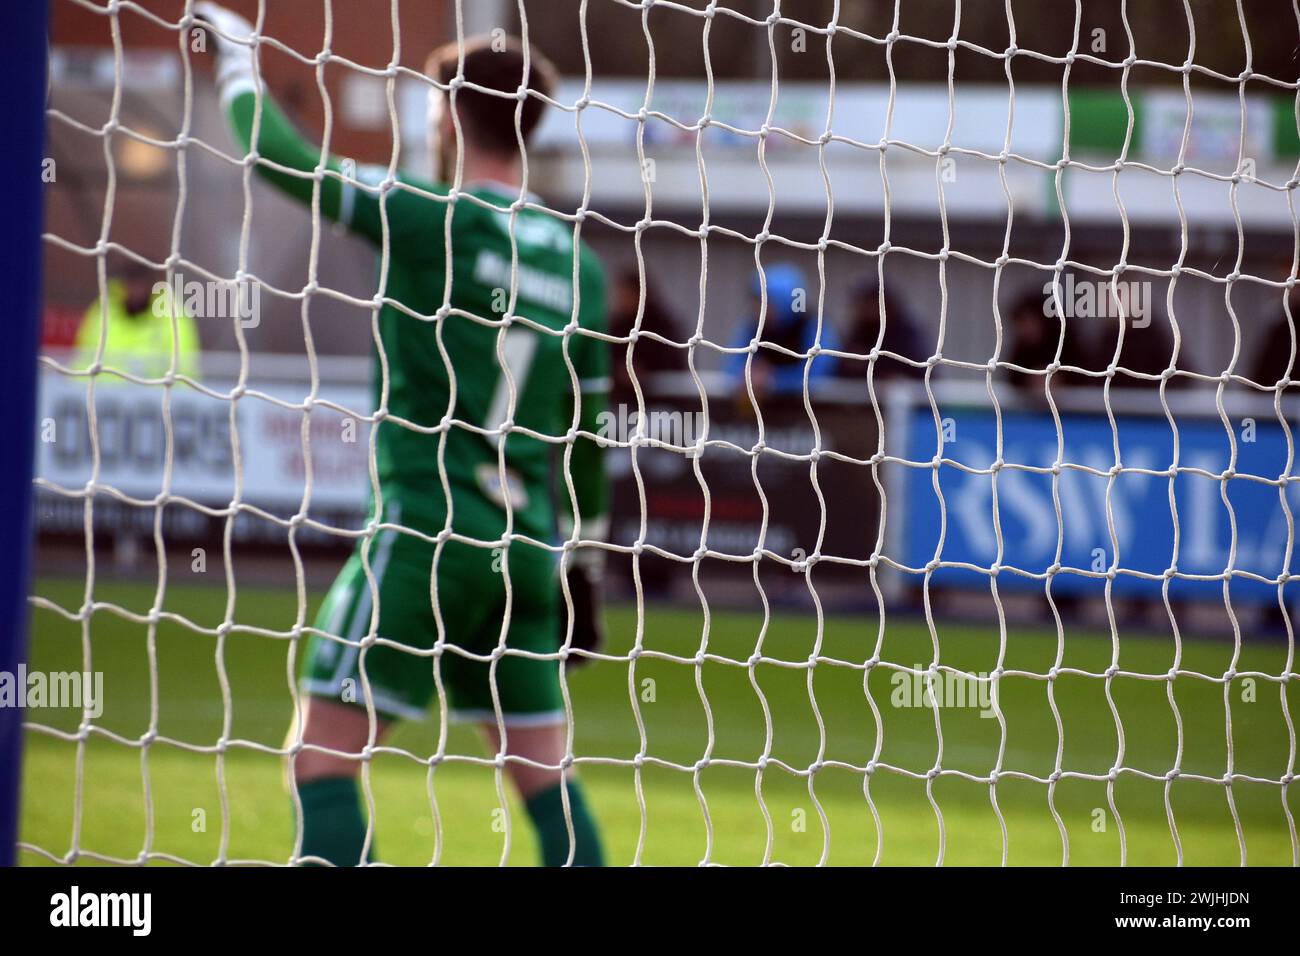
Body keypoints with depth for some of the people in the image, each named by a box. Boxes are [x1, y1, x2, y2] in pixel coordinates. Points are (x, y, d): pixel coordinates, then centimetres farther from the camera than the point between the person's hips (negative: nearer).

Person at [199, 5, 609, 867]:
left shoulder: (432, 220, -8)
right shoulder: (575, 261, 10)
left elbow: (280, 157, -7)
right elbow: (587, 431, 16)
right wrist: (582, 561, 27)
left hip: (426, 528, -6)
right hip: (526, 538, 6)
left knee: (325, 753, -4)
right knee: (543, 767, 12)